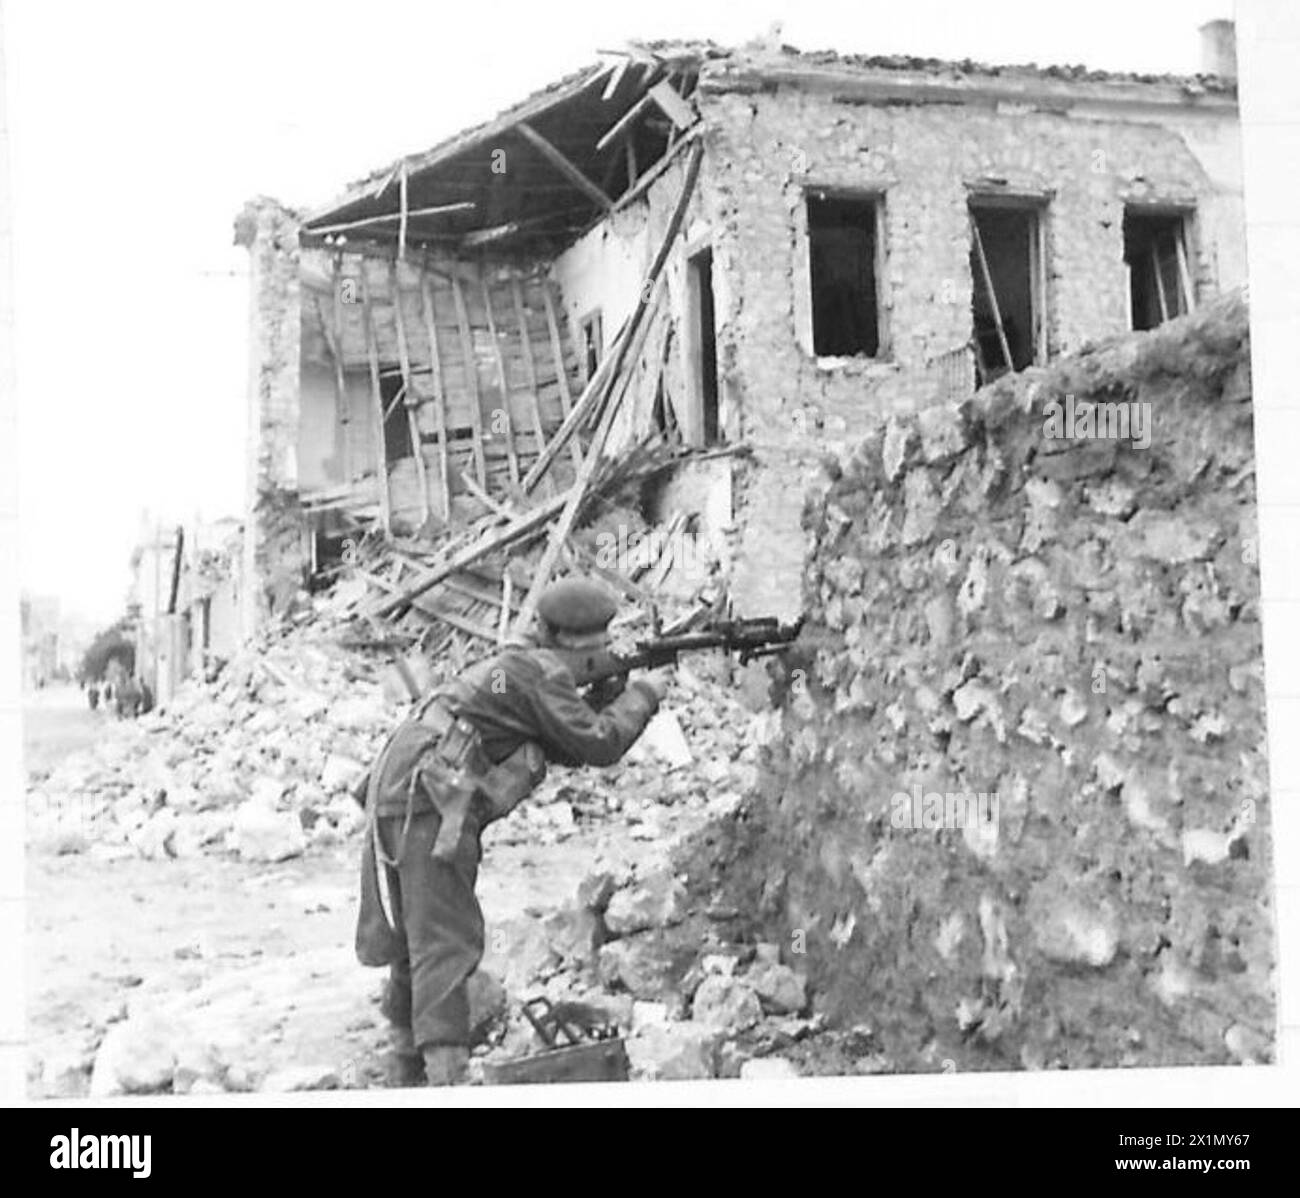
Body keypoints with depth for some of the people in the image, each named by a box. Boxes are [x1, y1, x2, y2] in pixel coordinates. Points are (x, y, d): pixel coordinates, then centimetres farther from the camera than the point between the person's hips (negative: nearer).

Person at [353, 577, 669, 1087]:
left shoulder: (519, 664, 21)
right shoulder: (540, 671, -8)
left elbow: (569, 749, 22)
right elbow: (597, 744, -12)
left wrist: (611, 692, 12)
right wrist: (643, 694, 1)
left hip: (396, 796, 10)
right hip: (428, 802, -10)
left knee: (415, 936, 18)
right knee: (446, 943, -11)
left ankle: (406, 1062, 28)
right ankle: (445, 1074, -14)